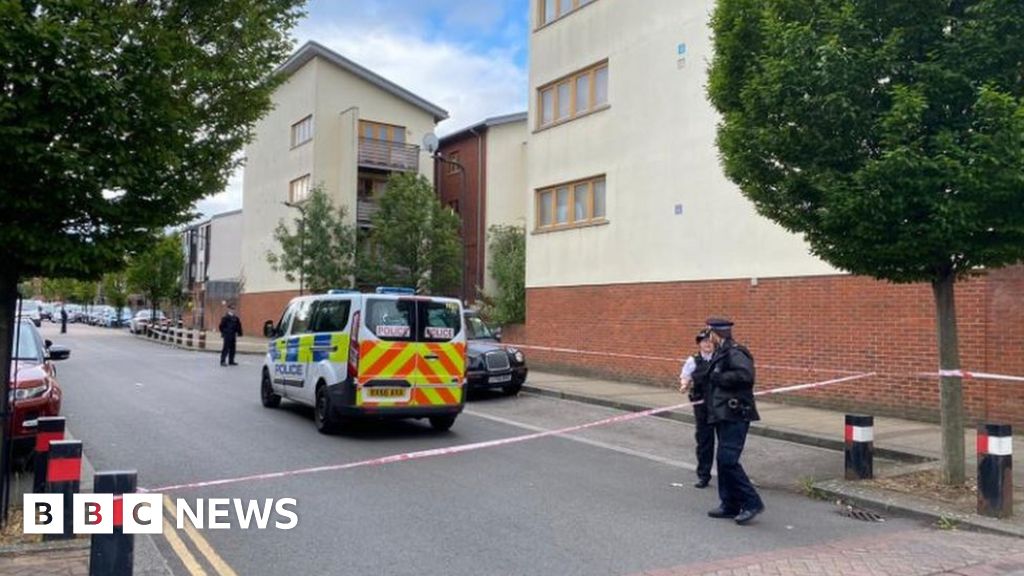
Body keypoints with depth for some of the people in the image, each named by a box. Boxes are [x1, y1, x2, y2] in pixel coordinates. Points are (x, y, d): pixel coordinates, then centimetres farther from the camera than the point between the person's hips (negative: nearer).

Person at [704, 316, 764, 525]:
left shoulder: (735, 353, -15)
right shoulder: (721, 353, 15)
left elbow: (745, 374, -29)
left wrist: (719, 378, -21)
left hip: (735, 416, -10)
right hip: (723, 415, 10)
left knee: (727, 460, -13)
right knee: (724, 460, 13)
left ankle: (752, 502, -3)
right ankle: (730, 505, 22)